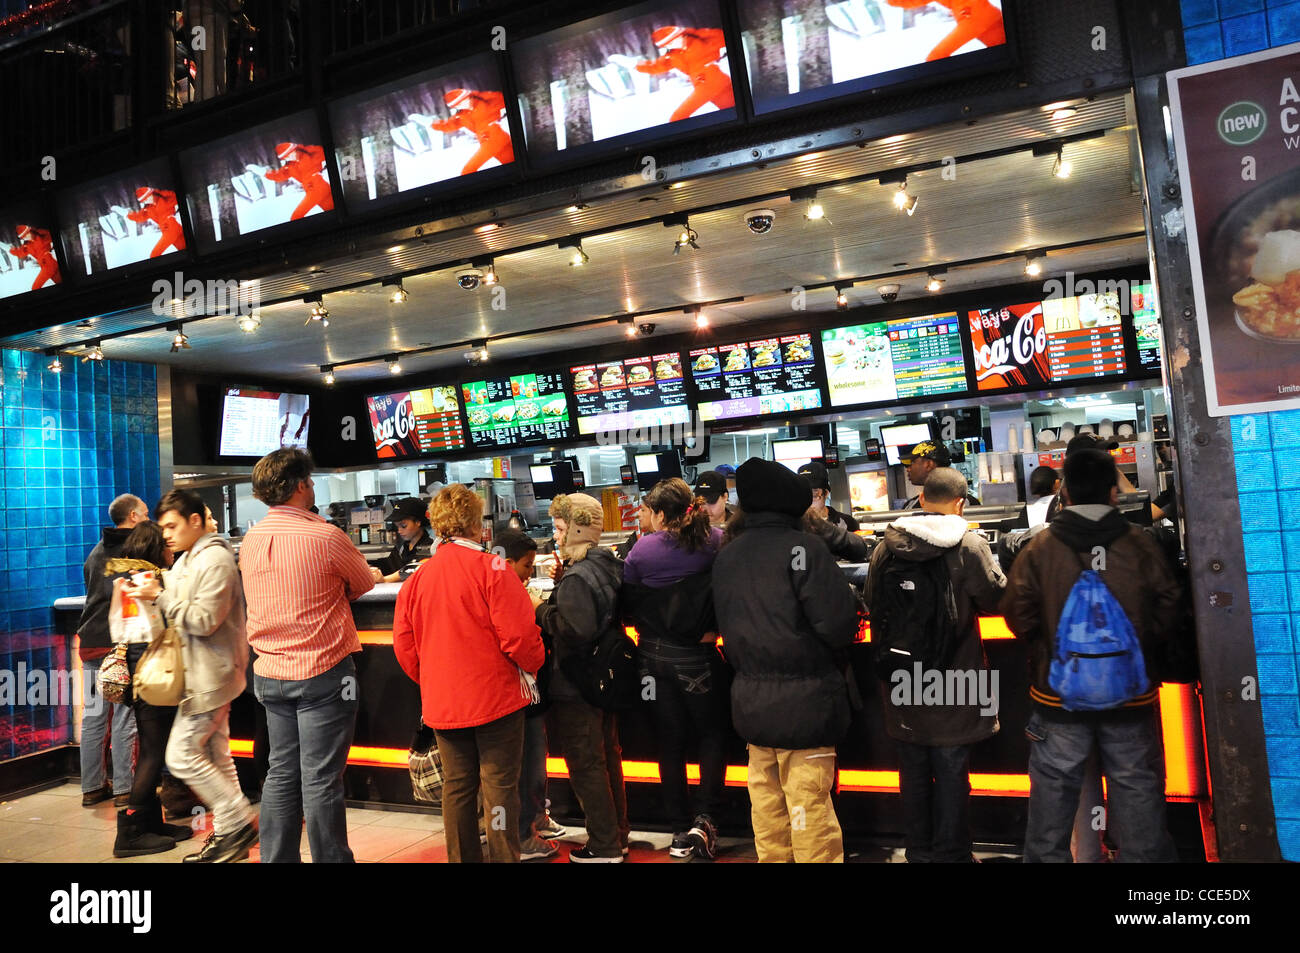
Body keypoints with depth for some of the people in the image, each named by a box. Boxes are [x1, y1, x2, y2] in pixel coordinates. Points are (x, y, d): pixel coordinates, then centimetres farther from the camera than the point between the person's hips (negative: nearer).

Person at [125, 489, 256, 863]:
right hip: (206, 674, 10)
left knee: (182, 755, -6)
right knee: (214, 756, 13)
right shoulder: (190, 558, 15)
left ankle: (240, 823, 3)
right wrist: (156, 587, 2)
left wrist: (160, 595, -20)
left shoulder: (215, 559, -16)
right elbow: (183, 612, 15)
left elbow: (204, 620, -22)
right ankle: (228, 833, 22)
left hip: (210, 677, -10)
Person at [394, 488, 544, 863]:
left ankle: (463, 858, 25)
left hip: (442, 702, 5)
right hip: (495, 697, -5)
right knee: (500, 785, 3)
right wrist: (533, 663, 1)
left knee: (456, 787, 15)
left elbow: (404, 645, 5)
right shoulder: (491, 568, -13)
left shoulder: (417, 577, 3)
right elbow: (518, 634, -18)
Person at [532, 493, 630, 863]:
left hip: (575, 687, -10)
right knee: (608, 756, 20)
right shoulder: (610, 566, 5)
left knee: (585, 766, 4)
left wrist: (542, 608, -18)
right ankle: (618, 835, 33)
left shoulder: (576, 578, -24)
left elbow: (576, 630, -32)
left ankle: (604, 846, 16)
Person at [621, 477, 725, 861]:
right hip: (697, 656, -1)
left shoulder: (643, 549, -10)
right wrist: (712, 629, 2)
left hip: (654, 656, 1)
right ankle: (704, 819, 5)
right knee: (711, 735, 17)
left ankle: (681, 831, 22)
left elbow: (628, 606, -2)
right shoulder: (715, 542, -10)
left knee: (670, 742, 14)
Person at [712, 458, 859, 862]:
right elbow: (838, 623, -19)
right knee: (809, 807, 4)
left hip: (750, 701, 6)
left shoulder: (725, 557, 5)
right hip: (804, 701, -6)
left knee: (765, 800, 17)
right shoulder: (802, 547, -15)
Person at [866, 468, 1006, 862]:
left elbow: (872, 602, 6)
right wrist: (991, 562, 12)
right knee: (952, 774, 10)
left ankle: (918, 850, 29)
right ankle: (951, 853, 20)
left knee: (914, 772, 16)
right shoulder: (969, 545, -14)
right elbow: (994, 596, -6)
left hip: (903, 682, 4)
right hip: (951, 681, -3)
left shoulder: (887, 544, -2)